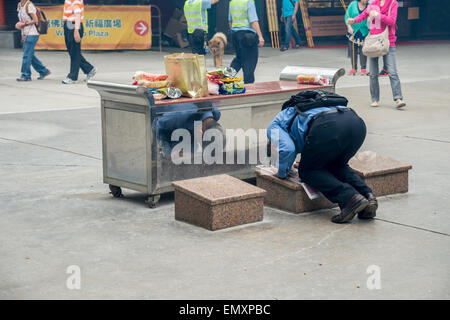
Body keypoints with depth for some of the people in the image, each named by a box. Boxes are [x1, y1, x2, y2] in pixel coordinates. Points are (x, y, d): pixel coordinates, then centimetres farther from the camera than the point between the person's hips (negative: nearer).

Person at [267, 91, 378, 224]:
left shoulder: (274, 125, 25)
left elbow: (287, 149, 7)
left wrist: (282, 173, 25)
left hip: (328, 128, -7)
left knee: (307, 171, 15)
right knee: (337, 166, 30)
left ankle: (351, 198, -7)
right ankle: (368, 196, 4)